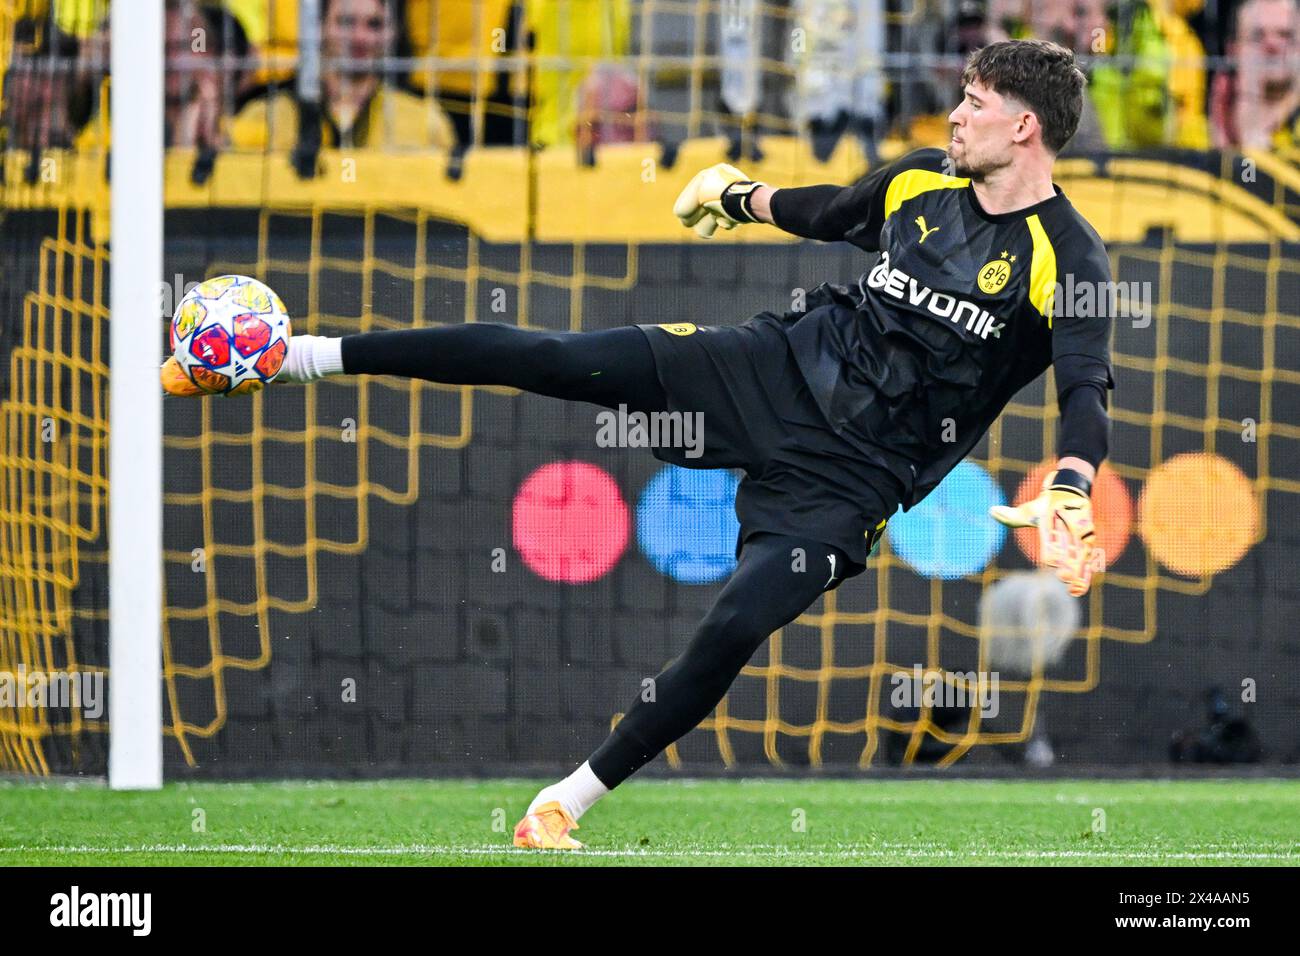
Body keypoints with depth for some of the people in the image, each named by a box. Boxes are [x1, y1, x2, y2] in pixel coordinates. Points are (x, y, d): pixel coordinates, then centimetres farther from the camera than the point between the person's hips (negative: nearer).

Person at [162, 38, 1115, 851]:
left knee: (736, 628, -22)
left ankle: (570, 801, -4)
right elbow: (831, 213, 27)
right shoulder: (921, 179, 5)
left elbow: (1088, 399, -24)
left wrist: (1070, 494, -44)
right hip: (780, 365, 5)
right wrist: (747, 195, 44)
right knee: (544, 357, -9)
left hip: (854, 473, -5)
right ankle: (295, 356, -5)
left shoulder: (1066, 256, -13)